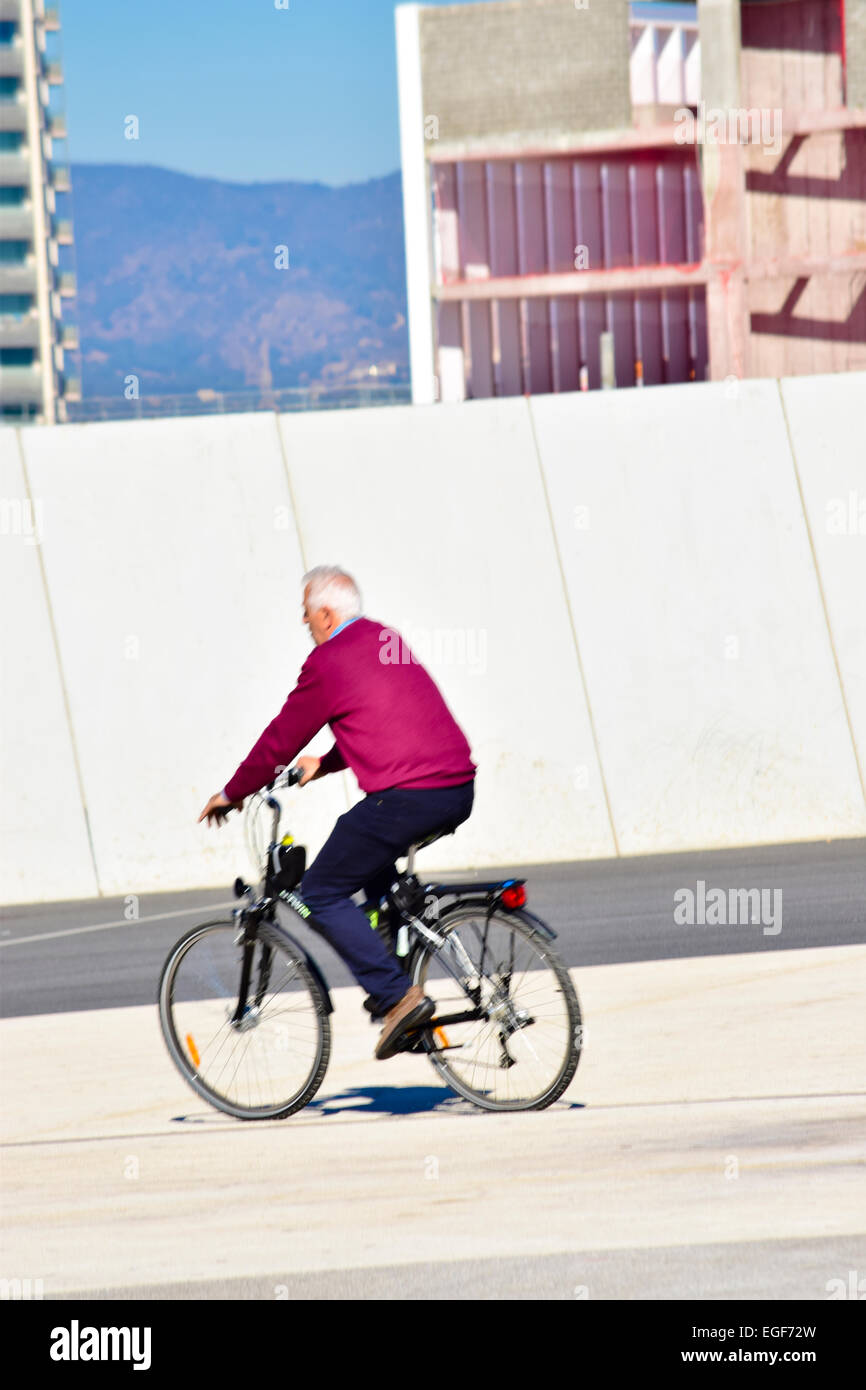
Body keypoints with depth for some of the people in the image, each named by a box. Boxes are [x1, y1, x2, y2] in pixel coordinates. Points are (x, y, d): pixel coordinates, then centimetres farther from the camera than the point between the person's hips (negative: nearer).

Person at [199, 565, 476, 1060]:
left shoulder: (328, 661, -4)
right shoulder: (389, 642, 20)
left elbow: (282, 738, 2)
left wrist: (232, 793, 15)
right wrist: (325, 765, 45)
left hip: (406, 797, -9)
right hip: (460, 794, 9)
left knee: (323, 894, 3)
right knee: (373, 867, 34)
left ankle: (399, 996, -8)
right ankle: (399, 985, 28)